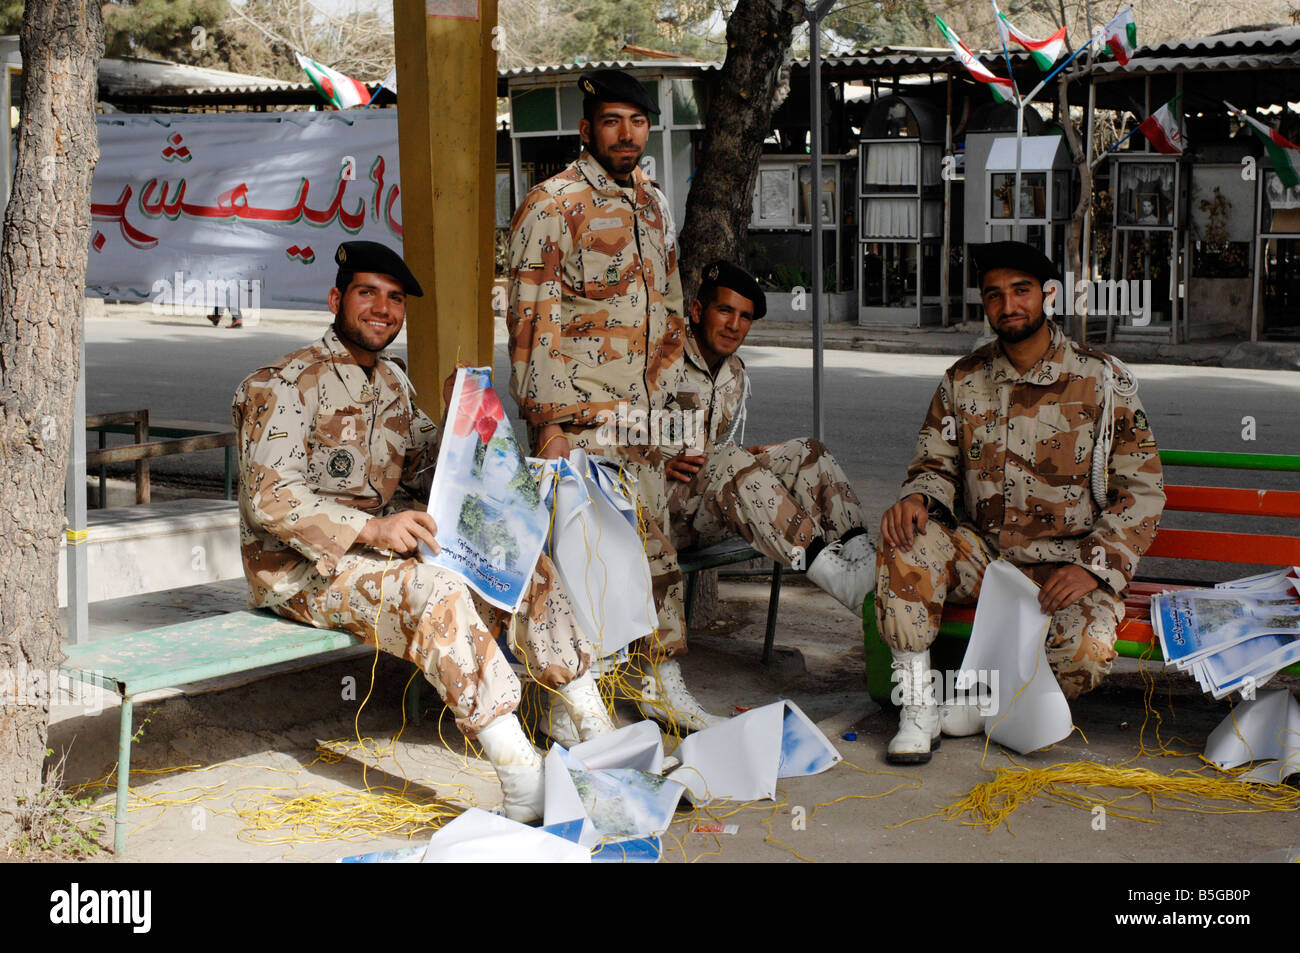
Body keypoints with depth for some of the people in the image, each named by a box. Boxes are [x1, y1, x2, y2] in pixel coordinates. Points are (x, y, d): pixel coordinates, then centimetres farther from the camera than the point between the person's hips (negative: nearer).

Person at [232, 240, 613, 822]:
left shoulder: (391, 382, 15)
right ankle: (524, 787, -41)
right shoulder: (281, 385, -11)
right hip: (302, 567, -8)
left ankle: (600, 736, -6)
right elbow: (270, 496, -21)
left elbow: (425, 474, 20)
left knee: (527, 567, -7)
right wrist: (370, 529, -32)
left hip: (377, 547, 8)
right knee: (436, 590, -35)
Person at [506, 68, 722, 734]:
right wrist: (546, 423, -17)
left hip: (637, 417, 8)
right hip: (575, 417, -8)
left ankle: (662, 686, 23)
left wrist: (658, 395, 14)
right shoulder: (553, 205, -8)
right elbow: (531, 321, -13)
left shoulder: (649, 205, 16)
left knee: (655, 543, 12)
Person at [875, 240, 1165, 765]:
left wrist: (1092, 567, -17)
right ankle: (917, 704, -18)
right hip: (982, 553, 3)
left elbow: (1142, 490, -4)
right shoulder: (963, 381, 4)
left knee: (1086, 649, -32)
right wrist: (918, 497, -15)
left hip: (1065, 566, -2)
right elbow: (936, 465, 11)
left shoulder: (1103, 380, -5)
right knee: (906, 541, -27)